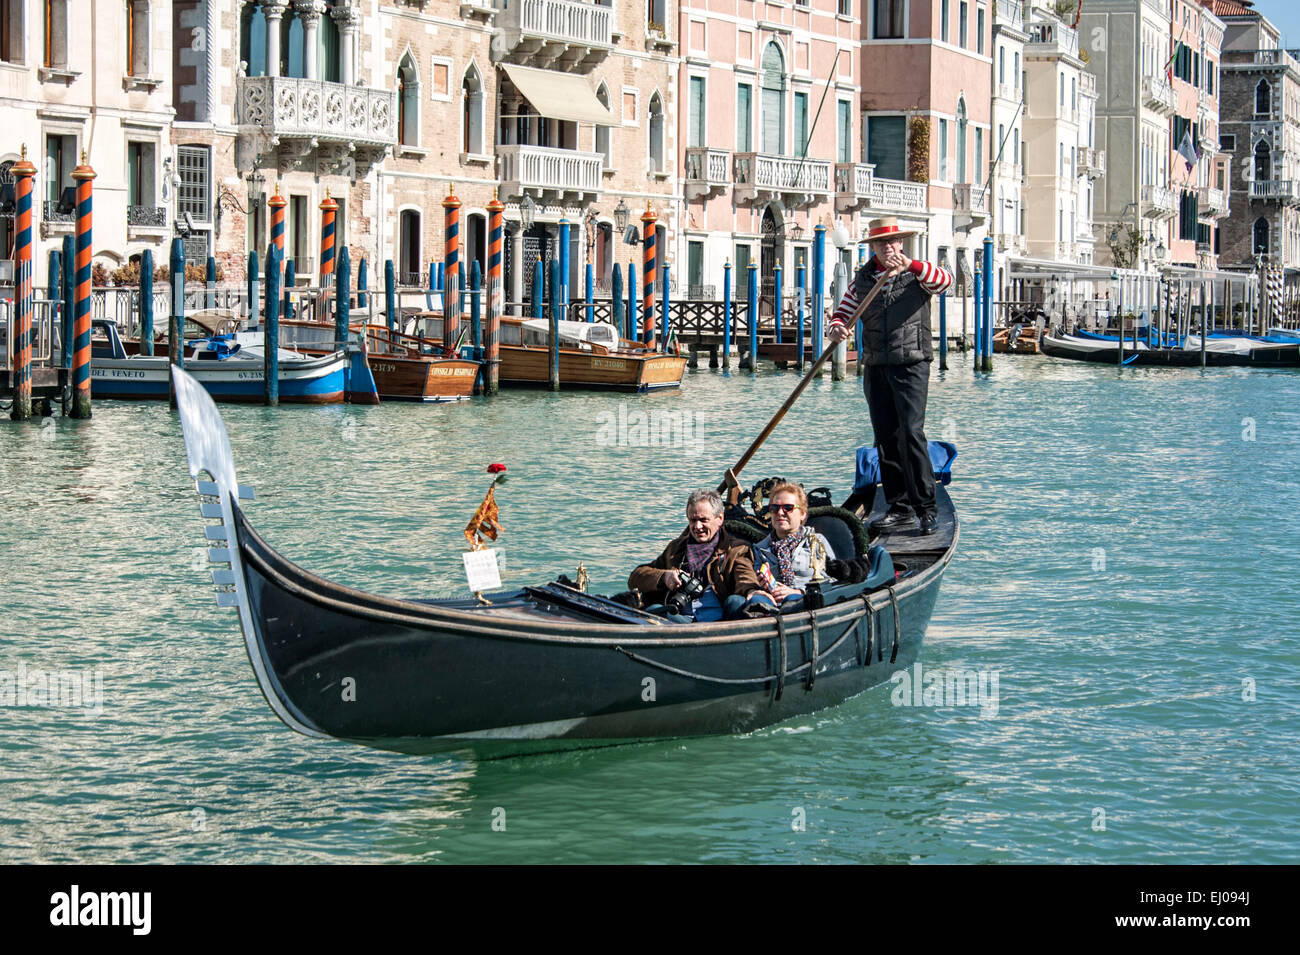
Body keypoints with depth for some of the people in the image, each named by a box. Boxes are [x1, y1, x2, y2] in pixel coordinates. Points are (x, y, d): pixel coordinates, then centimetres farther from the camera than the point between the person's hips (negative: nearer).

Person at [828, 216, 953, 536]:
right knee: (886, 438, 6)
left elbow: (945, 281, -20)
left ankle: (926, 509, -11)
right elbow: (842, 313, 14)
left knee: (912, 433, -13)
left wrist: (909, 264, -35)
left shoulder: (917, 272, 1)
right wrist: (836, 328, -11)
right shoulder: (862, 279, 13)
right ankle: (900, 507, 13)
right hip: (876, 367, 5)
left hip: (911, 365, -5)